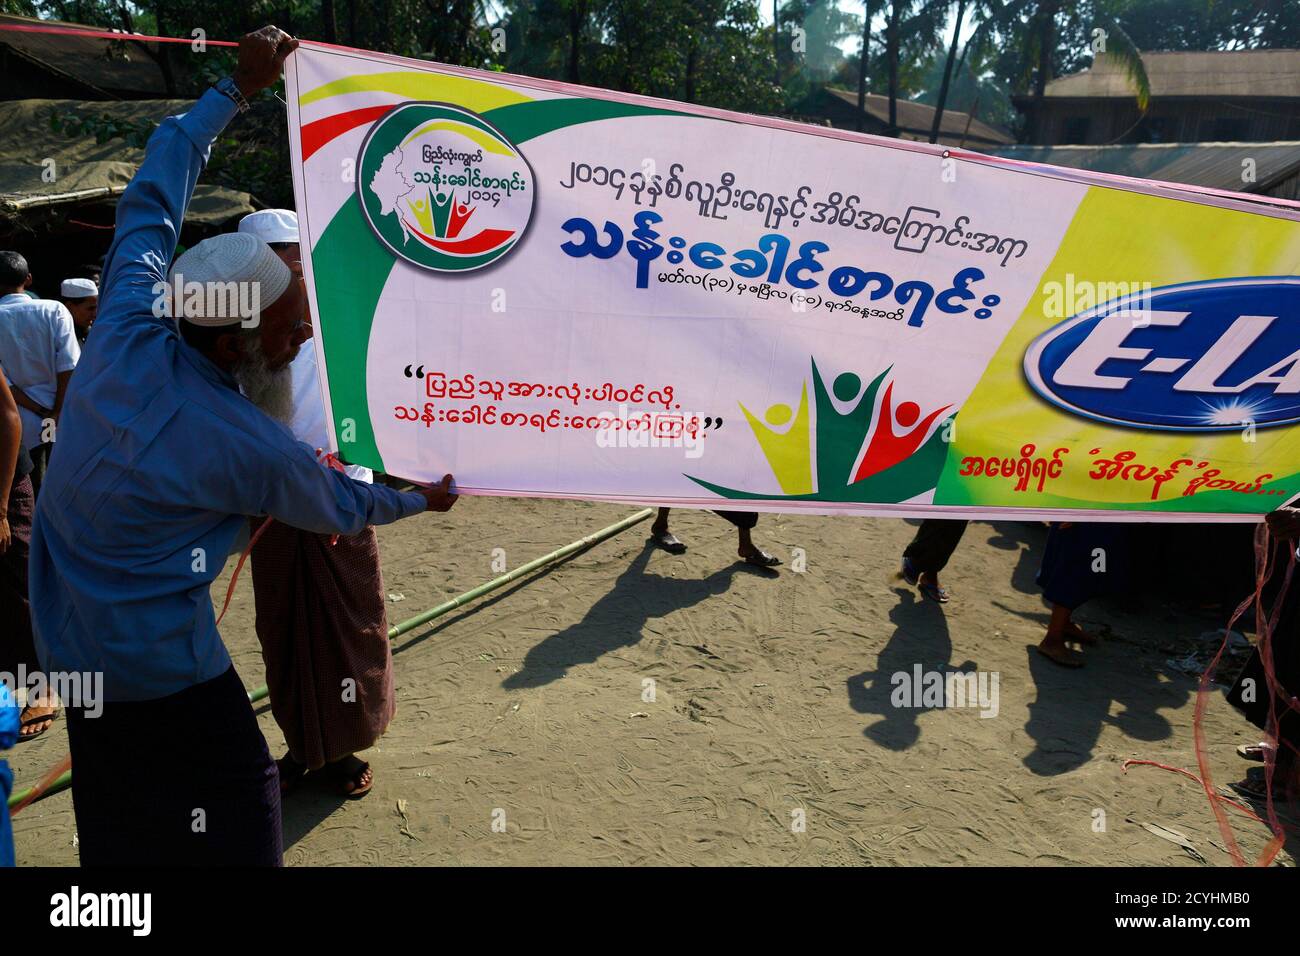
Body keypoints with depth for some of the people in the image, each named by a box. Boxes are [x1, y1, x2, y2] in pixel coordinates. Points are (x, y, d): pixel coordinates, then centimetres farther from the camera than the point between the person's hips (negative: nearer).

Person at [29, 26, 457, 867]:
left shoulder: (128, 330, -11)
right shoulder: (248, 448, -23)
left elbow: (151, 197, 2)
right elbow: (340, 506, -3)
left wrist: (236, 89, 8)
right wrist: (424, 500, 16)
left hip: (66, 640, 7)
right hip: (160, 663, -7)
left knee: (115, 824, 20)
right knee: (237, 800, 7)